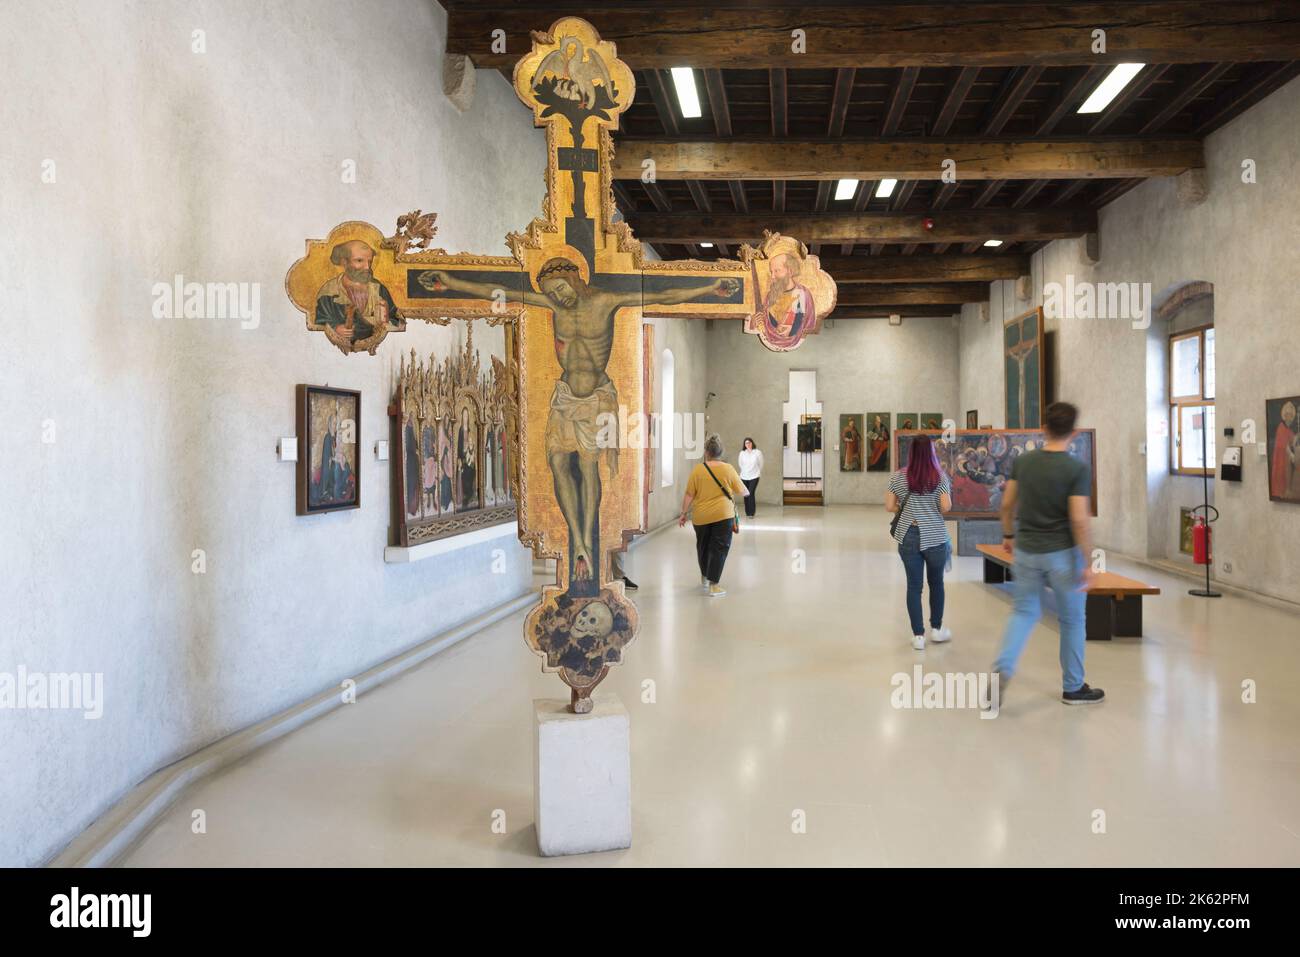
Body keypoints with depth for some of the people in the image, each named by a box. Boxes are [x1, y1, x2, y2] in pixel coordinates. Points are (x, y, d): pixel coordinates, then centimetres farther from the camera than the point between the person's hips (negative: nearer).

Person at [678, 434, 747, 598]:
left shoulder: (697, 470, -4)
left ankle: (704, 578, 38)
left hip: (701, 516, 2)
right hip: (723, 515, -2)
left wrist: (683, 513, 7)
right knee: (719, 549, 2)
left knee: (703, 547, 20)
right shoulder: (728, 469, -4)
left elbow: (689, 495, -3)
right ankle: (713, 585, -3)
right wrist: (747, 493, 29)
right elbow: (741, 491, 7)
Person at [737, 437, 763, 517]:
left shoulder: (757, 452, -6)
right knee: (746, 495, 6)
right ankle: (747, 513, 17)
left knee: (751, 494, -15)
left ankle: (751, 513, -12)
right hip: (744, 477, 3)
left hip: (754, 476, -3)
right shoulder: (742, 453, 0)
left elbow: (761, 464, 6)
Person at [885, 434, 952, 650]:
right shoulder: (939, 476, -6)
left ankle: (918, 636, 8)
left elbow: (889, 506, -1)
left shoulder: (898, 477, -1)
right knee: (936, 582, 17)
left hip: (908, 536, 1)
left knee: (914, 585, 6)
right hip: (934, 536, -1)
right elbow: (946, 506, -13)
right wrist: (933, 506, 9)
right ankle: (936, 629, 28)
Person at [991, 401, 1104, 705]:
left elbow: (1007, 503, 6)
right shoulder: (1077, 468, -15)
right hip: (1062, 554, -4)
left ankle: (1002, 668, -8)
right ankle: (1073, 687, 24)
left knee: (1024, 612, 15)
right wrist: (1087, 564, -12)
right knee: (1072, 620, 13)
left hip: (1026, 551, 4)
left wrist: (1008, 535, 22)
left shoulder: (1023, 461, -1)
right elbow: (1079, 521, -19)